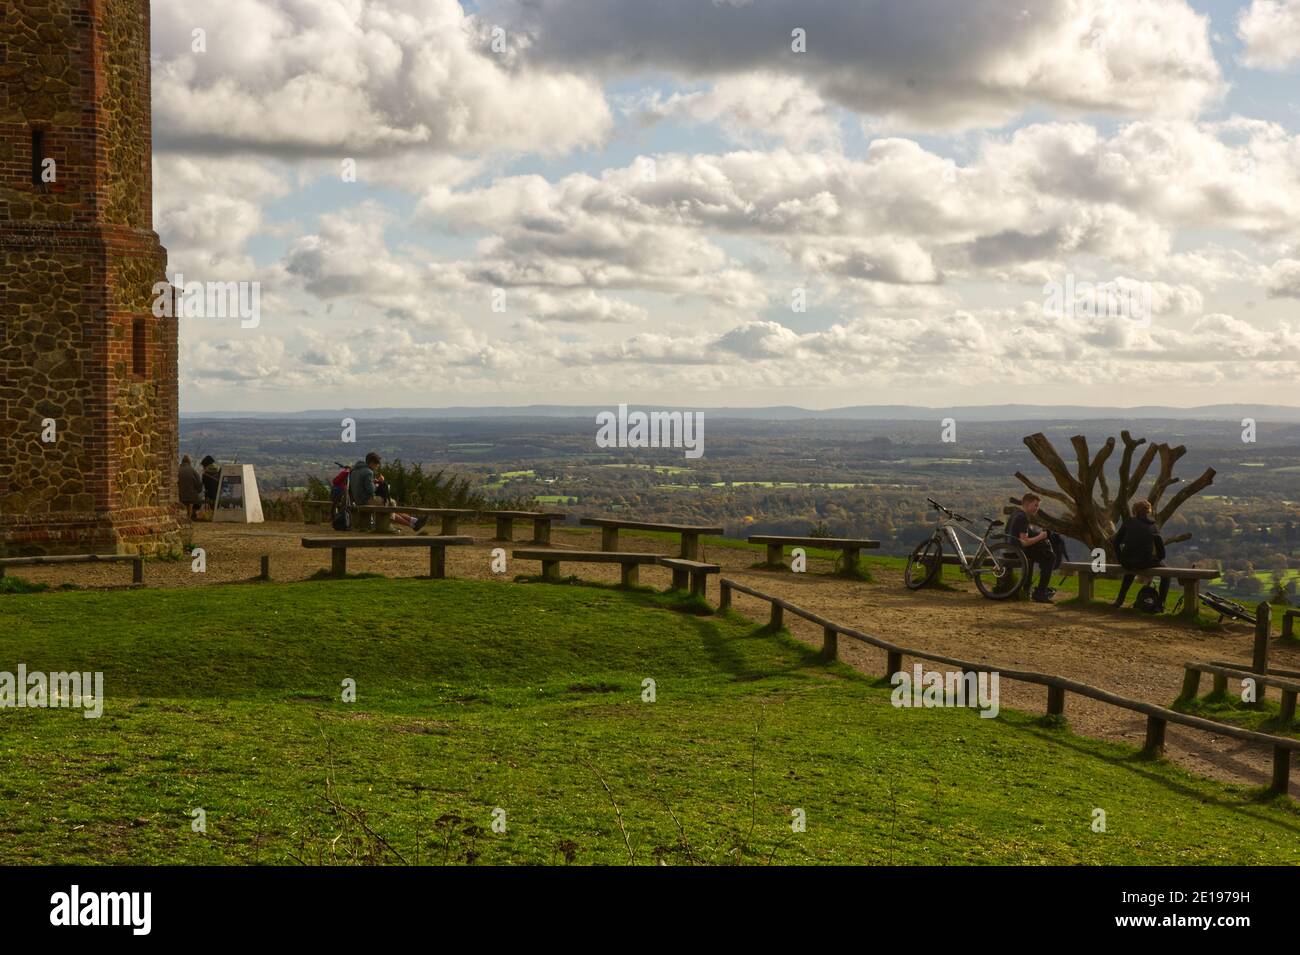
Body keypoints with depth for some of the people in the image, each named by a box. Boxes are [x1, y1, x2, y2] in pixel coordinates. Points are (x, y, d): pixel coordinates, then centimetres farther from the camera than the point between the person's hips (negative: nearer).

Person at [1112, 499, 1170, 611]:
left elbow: (1116, 542, 5)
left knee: (1131, 570, 40)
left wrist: (1121, 559, 17)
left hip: (1127, 563, 2)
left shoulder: (1128, 522, 6)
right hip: (1146, 563, -2)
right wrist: (1158, 559, 22)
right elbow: (1161, 549, 3)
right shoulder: (1153, 526, 5)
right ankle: (1161, 605, 11)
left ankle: (1119, 600, 41)